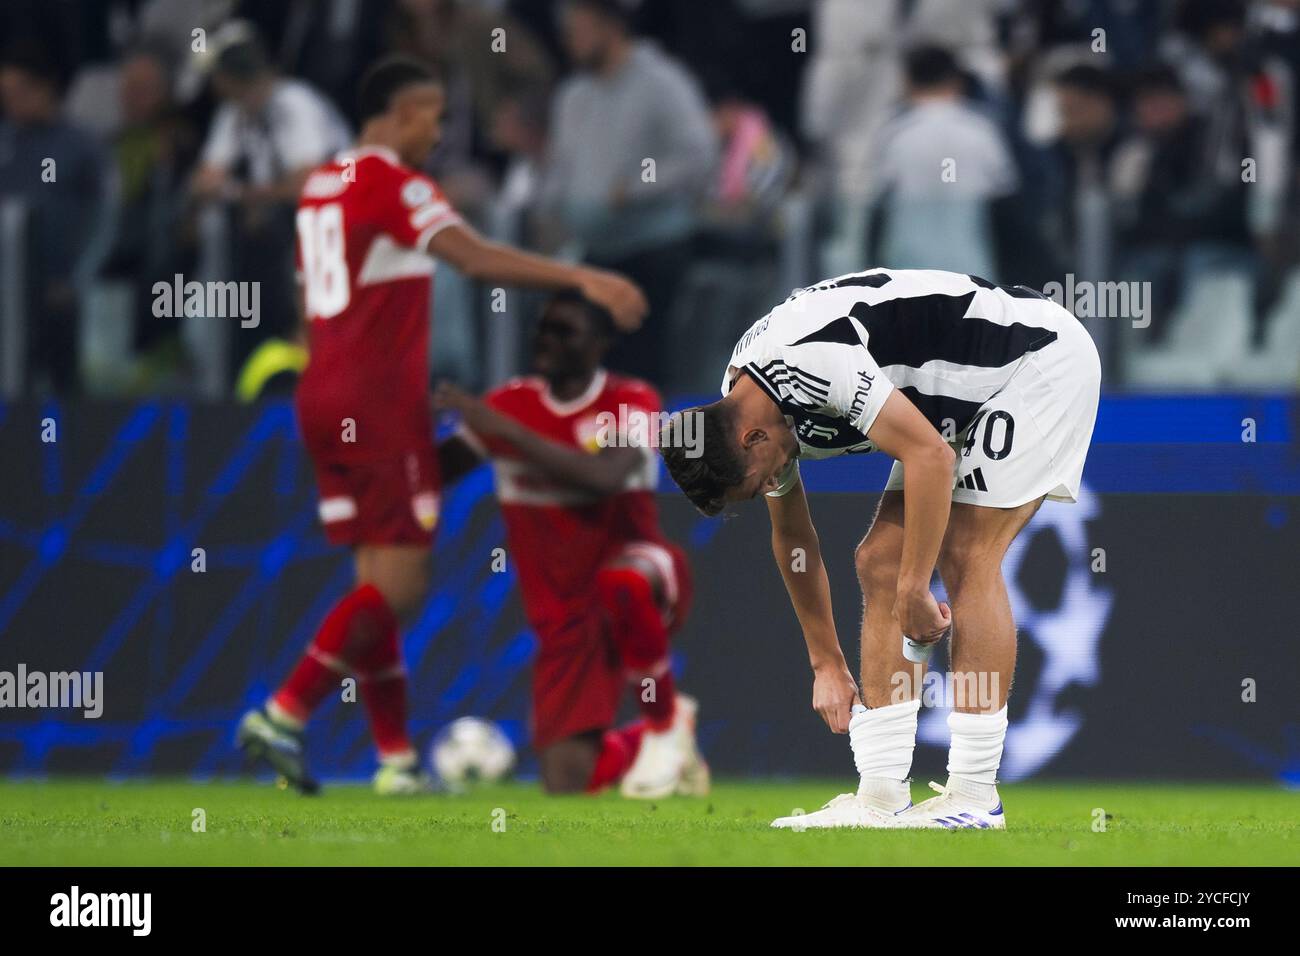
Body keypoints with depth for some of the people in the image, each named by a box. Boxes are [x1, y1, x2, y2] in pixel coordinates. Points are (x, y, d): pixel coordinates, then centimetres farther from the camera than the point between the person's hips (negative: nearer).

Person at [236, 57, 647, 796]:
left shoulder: (321, 186, 16)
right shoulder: (392, 184, -10)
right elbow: (477, 259, -23)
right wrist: (583, 279, -26)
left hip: (323, 402, 9)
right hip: (381, 403, -9)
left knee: (379, 579, 9)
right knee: (400, 584, -7)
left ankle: (397, 756, 6)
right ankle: (285, 713, -14)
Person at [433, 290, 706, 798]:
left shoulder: (631, 401, -10)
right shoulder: (510, 403, 3)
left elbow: (605, 477, -29)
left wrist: (503, 430, -32)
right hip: (565, 616, 3)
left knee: (621, 582, -44)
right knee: (567, 781, -9)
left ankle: (668, 720, -16)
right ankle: (637, 745, 29)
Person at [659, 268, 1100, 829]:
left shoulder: (808, 362, -32)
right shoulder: (743, 408, -1)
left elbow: (932, 457, -34)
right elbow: (791, 536, 14)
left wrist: (914, 592, -28)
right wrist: (826, 664, 16)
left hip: (1041, 357, -9)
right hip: (966, 395, 9)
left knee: (967, 557, -17)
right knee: (879, 561, 0)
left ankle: (975, 796, -14)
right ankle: (882, 797, -2)